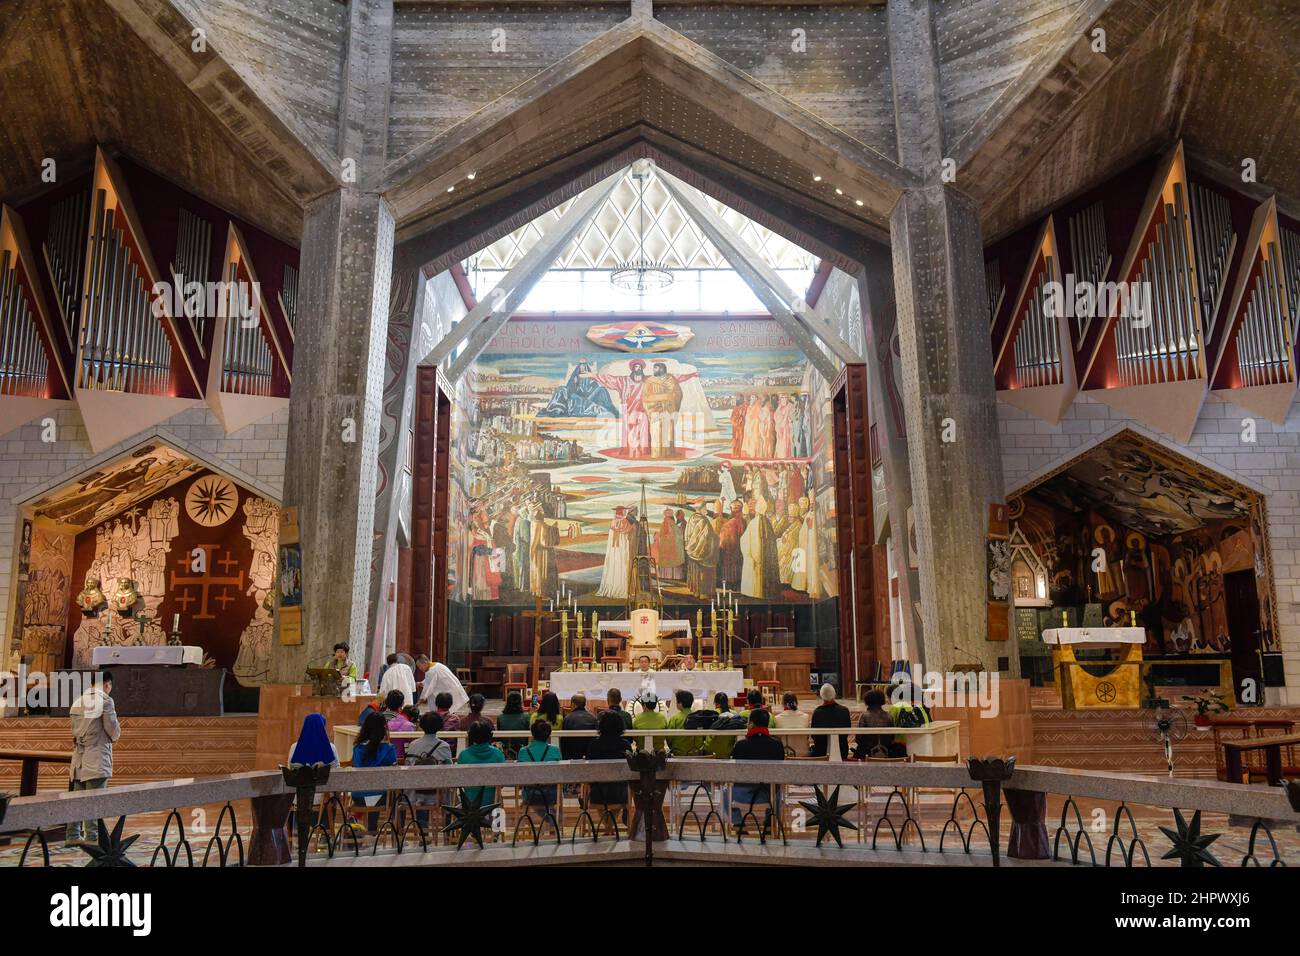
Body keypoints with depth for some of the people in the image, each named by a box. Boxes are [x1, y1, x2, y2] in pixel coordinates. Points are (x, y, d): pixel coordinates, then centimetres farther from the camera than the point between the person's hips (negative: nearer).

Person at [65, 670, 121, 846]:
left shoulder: (78, 702, 12)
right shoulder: (105, 700, -9)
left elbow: (75, 729, 11)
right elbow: (113, 728, -8)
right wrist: (114, 737, 12)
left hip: (79, 755, 7)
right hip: (97, 756, -7)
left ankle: (73, 835, 12)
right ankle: (92, 836, -6)